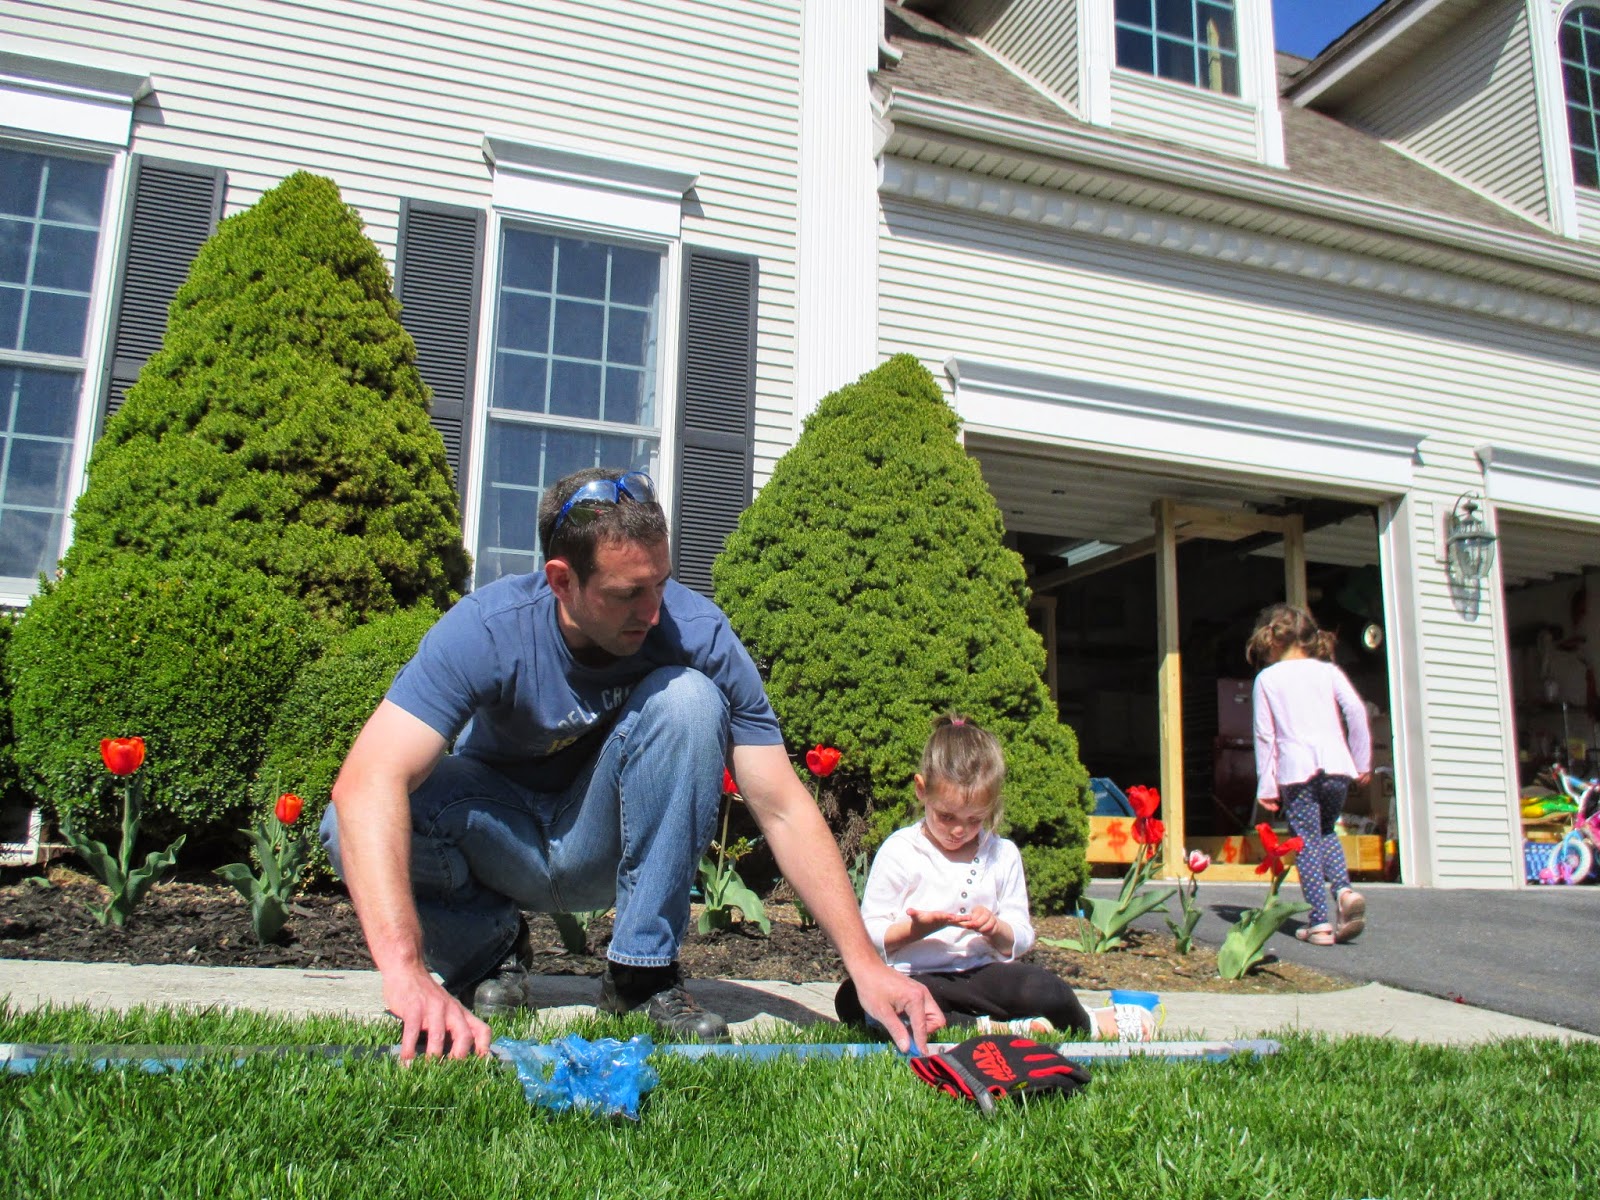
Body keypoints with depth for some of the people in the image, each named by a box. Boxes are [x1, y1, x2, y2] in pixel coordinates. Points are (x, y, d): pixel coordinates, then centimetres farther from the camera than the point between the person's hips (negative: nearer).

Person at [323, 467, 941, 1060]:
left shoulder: (698, 633, -25)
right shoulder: (488, 629, -28)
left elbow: (782, 809, -23)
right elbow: (368, 783, -40)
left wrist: (864, 964, -30)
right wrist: (405, 971, -54)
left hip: (608, 849, 1)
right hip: (503, 832, 0)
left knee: (686, 698, -29)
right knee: (366, 827, -33)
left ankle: (644, 969, -17)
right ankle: (494, 948, -1)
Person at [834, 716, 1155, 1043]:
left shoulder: (1003, 854, 10)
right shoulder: (898, 852, 0)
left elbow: (1021, 939, 12)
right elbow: (870, 933, -2)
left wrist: (996, 930, -10)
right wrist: (916, 928, -20)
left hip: (980, 974, 2)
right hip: (914, 977, -1)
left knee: (1046, 988, -30)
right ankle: (991, 1028, -30)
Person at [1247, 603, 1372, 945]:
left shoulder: (1266, 679, 7)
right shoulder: (1328, 671, 12)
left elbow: (1265, 736, 4)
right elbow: (1356, 711, 0)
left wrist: (1266, 786, 7)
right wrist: (1362, 761, 9)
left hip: (1296, 772, -3)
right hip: (1336, 766, 3)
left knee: (1307, 843, 3)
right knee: (1326, 833, 21)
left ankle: (1320, 922, -3)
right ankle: (1344, 889, -2)